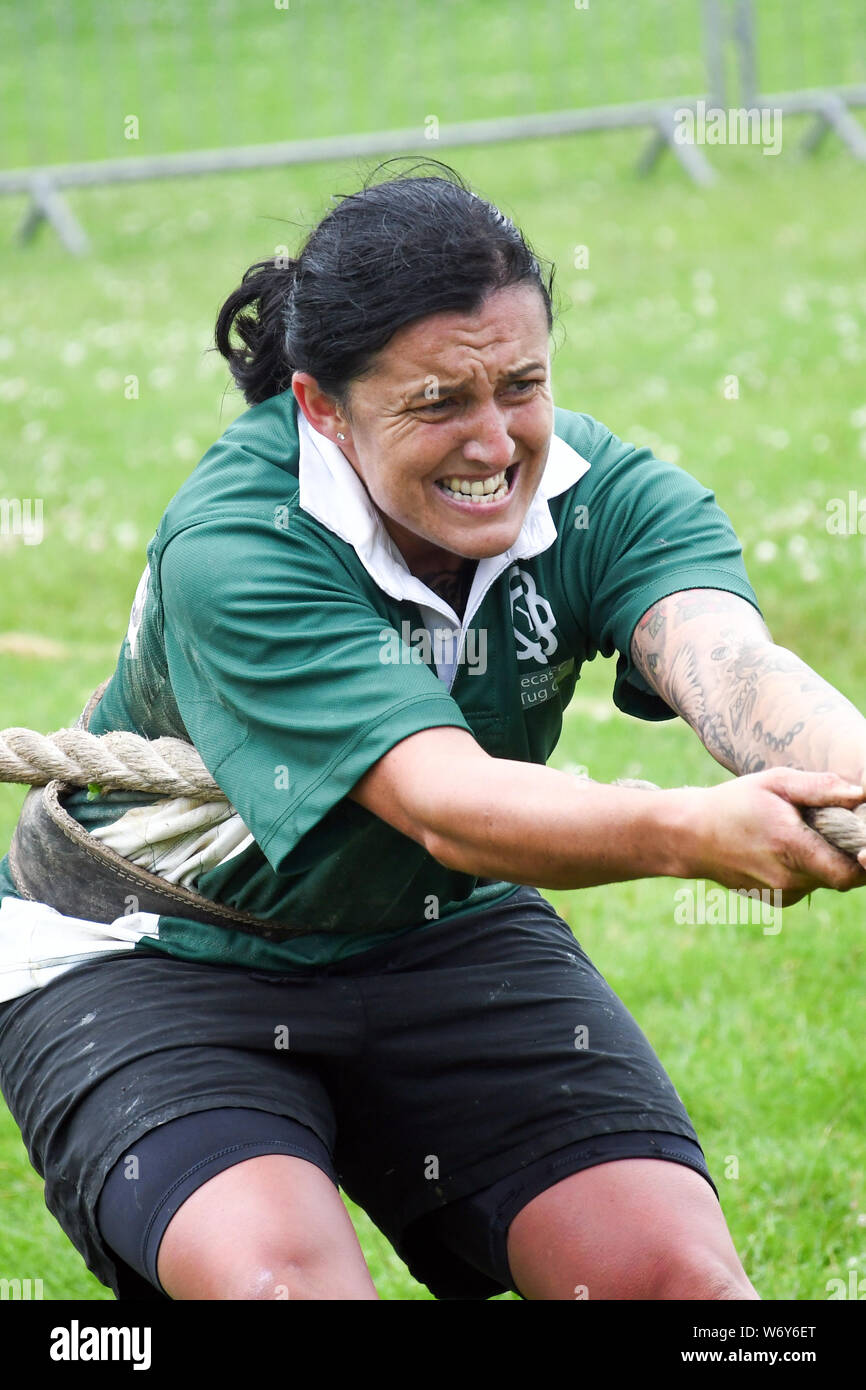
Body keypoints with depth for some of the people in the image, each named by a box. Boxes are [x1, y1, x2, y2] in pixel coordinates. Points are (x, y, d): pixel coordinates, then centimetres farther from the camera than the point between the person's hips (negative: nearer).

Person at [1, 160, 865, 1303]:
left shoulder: (604, 495, -16)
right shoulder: (228, 550, -29)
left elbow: (730, 662, -36)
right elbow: (440, 800, -41)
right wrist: (687, 832, -61)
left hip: (442, 939, 4)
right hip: (152, 959, -4)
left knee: (677, 1274, -13)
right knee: (282, 1279, -30)